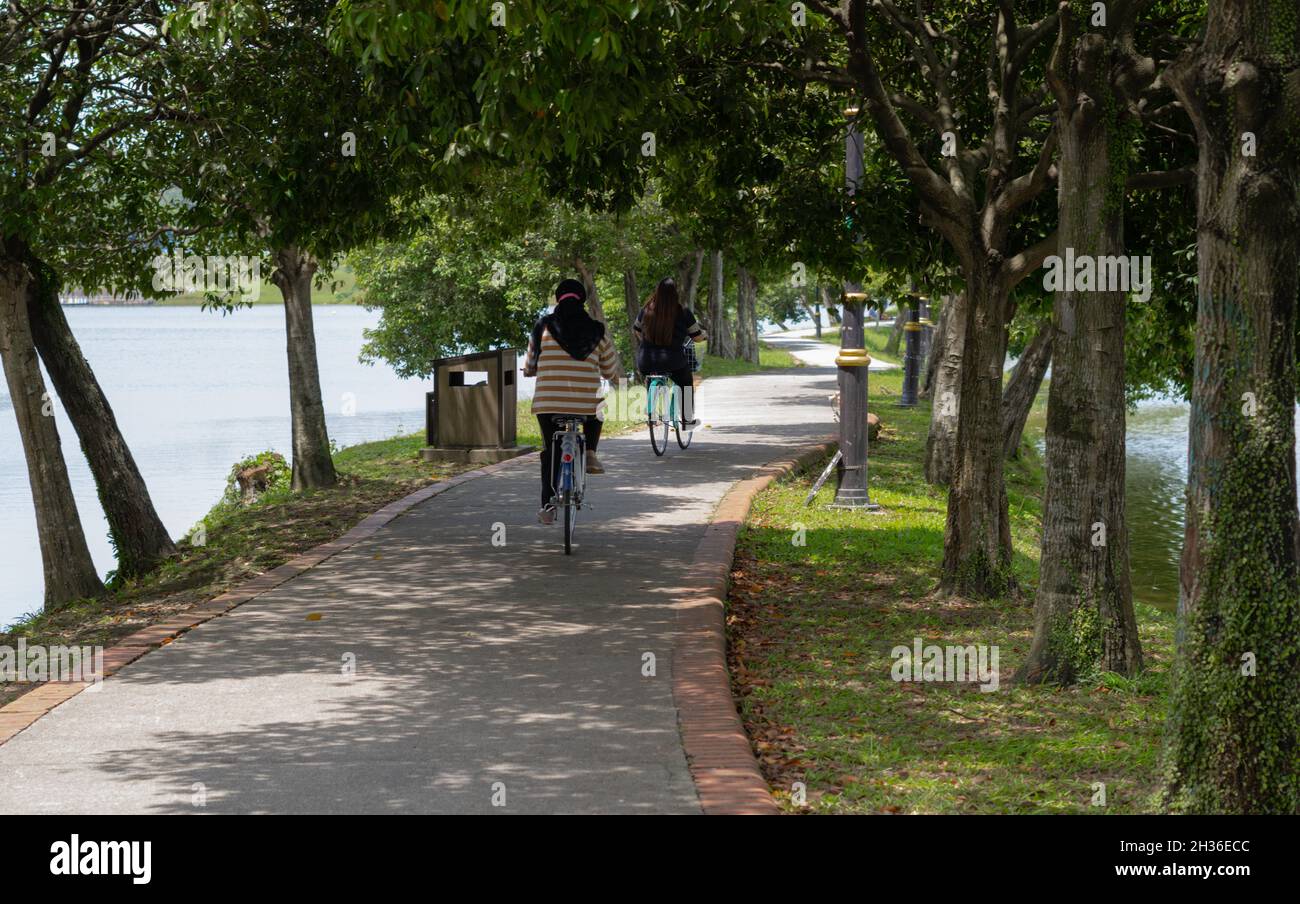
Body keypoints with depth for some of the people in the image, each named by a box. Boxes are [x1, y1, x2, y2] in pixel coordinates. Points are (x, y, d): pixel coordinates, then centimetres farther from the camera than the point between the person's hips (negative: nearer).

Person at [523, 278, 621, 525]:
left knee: (550, 452, 15)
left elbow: (529, 366, 13)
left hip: (547, 402, 0)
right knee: (598, 411, 35)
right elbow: (610, 370, 14)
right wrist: (616, 377, 38)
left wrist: (529, 371, 37)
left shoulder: (544, 326, 4)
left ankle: (548, 506, 9)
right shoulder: (596, 331, 6)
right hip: (586, 402, 0)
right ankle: (590, 453, 13)